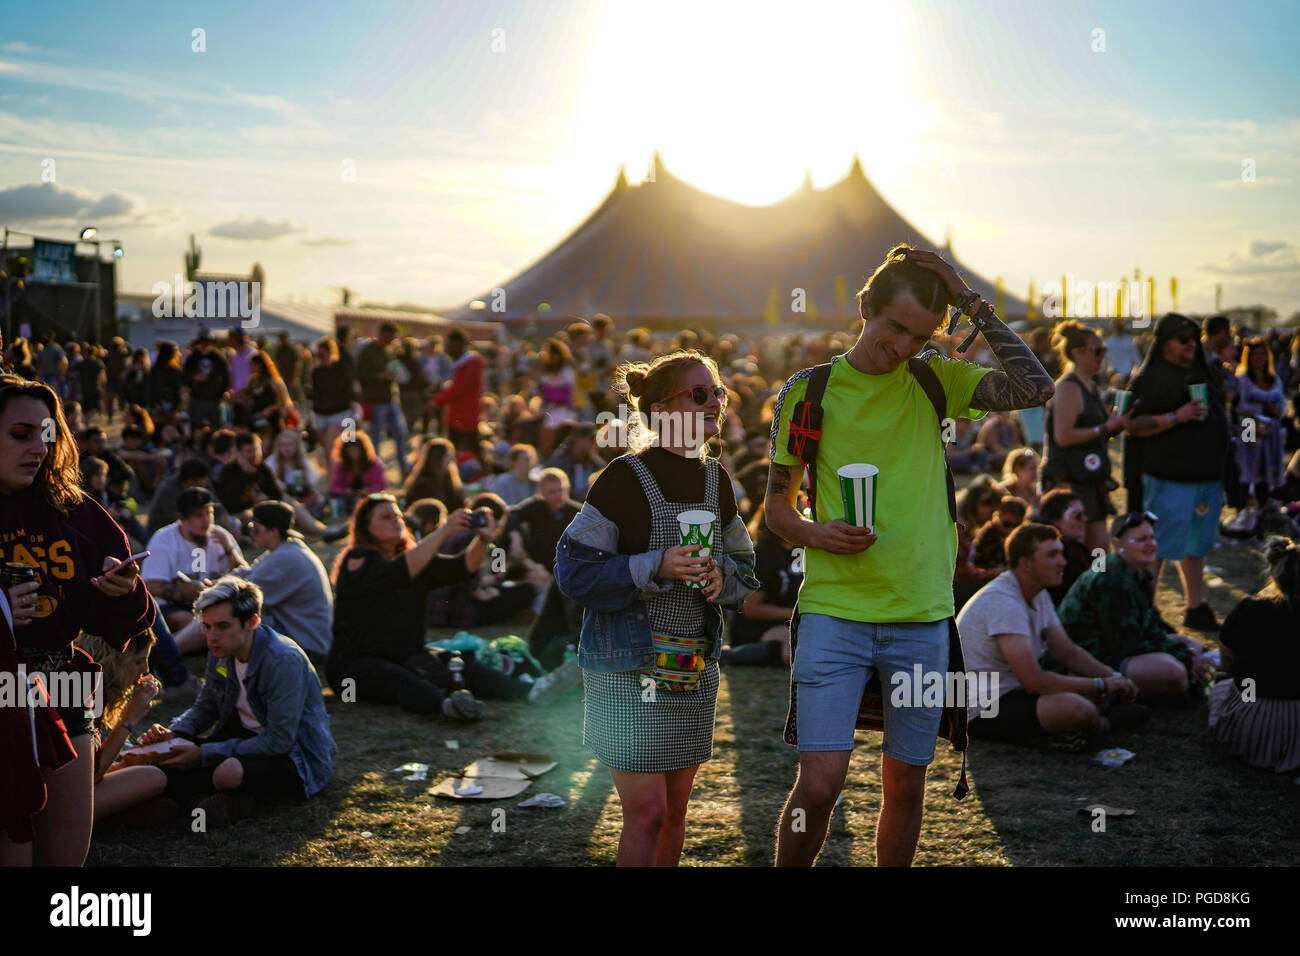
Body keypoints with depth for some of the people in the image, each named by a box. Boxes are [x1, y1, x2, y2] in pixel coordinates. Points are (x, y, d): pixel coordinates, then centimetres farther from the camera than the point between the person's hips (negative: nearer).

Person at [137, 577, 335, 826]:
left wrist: (205, 754, -25)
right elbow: (205, 707, 15)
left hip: (295, 754, -8)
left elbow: (279, 741, -26)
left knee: (230, 773, -37)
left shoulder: (284, 660, -25)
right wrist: (175, 734, -8)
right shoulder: (221, 651, -1)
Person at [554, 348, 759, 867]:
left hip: (693, 667, 6)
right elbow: (574, 570, -13)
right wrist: (654, 567, -23)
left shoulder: (715, 479, 8)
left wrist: (721, 575, -8)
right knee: (646, 812, -5)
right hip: (628, 665, -6)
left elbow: (743, 567, 15)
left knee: (675, 809, 13)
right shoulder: (625, 478, -11)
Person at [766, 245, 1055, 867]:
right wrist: (815, 533, -14)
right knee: (820, 782, -12)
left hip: (922, 616, 2)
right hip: (833, 610, -2)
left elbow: (1035, 389, -10)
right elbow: (776, 504, 7)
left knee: (906, 785, 11)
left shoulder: (936, 381, 6)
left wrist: (973, 302, -9)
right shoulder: (807, 392, 1)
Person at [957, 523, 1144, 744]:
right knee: (1076, 707, -30)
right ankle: (1101, 725, -1)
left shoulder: (1039, 594, 8)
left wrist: (1114, 677, -1)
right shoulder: (1003, 601, -23)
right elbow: (1034, 681, -27)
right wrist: (1102, 685, -17)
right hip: (984, 710, -10)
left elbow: (1068, 653, 16)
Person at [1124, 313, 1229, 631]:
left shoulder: (1200, 373, 17)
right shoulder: (1151, 377, -8)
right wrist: (1176, 417, -23)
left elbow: (1219, 414, 29)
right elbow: (1133, 425, -15)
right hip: (1169, 477, -8)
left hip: (1208, 477, 8)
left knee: (1196, 546, 14)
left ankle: (1196, 609, 22)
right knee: (1158, 548, -6)